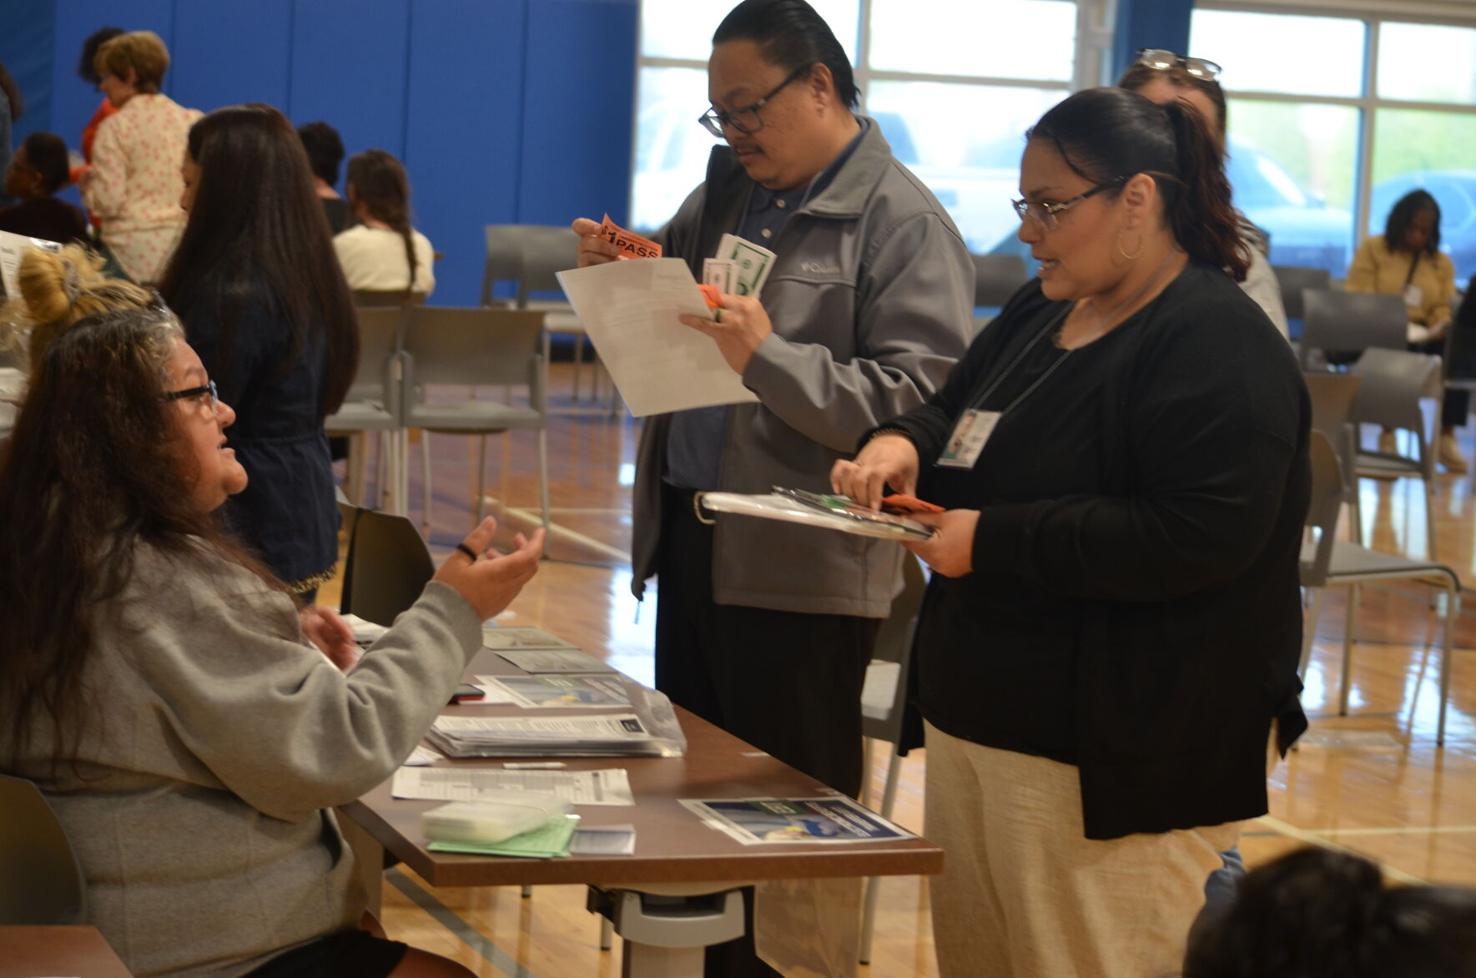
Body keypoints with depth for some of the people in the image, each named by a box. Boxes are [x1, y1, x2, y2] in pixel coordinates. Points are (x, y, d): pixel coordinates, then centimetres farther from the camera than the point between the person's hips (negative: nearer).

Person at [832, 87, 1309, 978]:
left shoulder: (1218, 345, -16)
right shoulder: (1042, 310, 13)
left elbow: (1199, 536, -26)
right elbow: (958, 416, 23)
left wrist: (994, 544, -22)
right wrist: (904, 442, -2)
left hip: (1120, 757, -9)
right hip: (986, 718, 9)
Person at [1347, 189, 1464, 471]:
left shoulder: (1441, 262, 18)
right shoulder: (1372, 250, 7)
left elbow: (1443, 310, 10)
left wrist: (1442, 326, -14)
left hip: (1424, 337, 3)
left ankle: (1447, 437, -23)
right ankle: (1388, 435, -27)